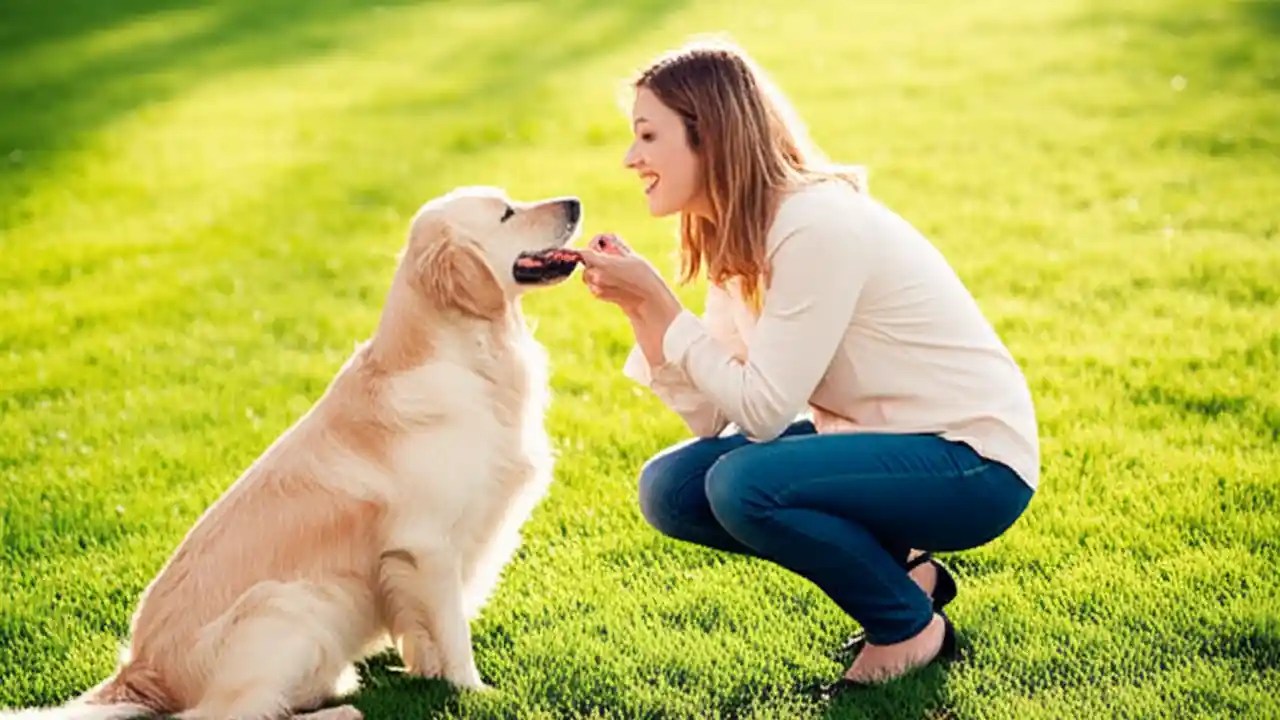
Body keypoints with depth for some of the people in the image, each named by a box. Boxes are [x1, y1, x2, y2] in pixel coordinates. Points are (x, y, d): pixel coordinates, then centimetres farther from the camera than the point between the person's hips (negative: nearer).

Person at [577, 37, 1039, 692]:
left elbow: (761, 410, -23)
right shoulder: (737, 238, 3)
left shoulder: (817, 225, -23)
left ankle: (912, 627, -3)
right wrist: (637, 309, -10)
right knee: (670, 488, -2)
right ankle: (898, 571, 10)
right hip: (879, 440, 9)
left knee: (743, 484, -28)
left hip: (973, 462, -9)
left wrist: (658, 300, -20)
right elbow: (713, 418, 0)